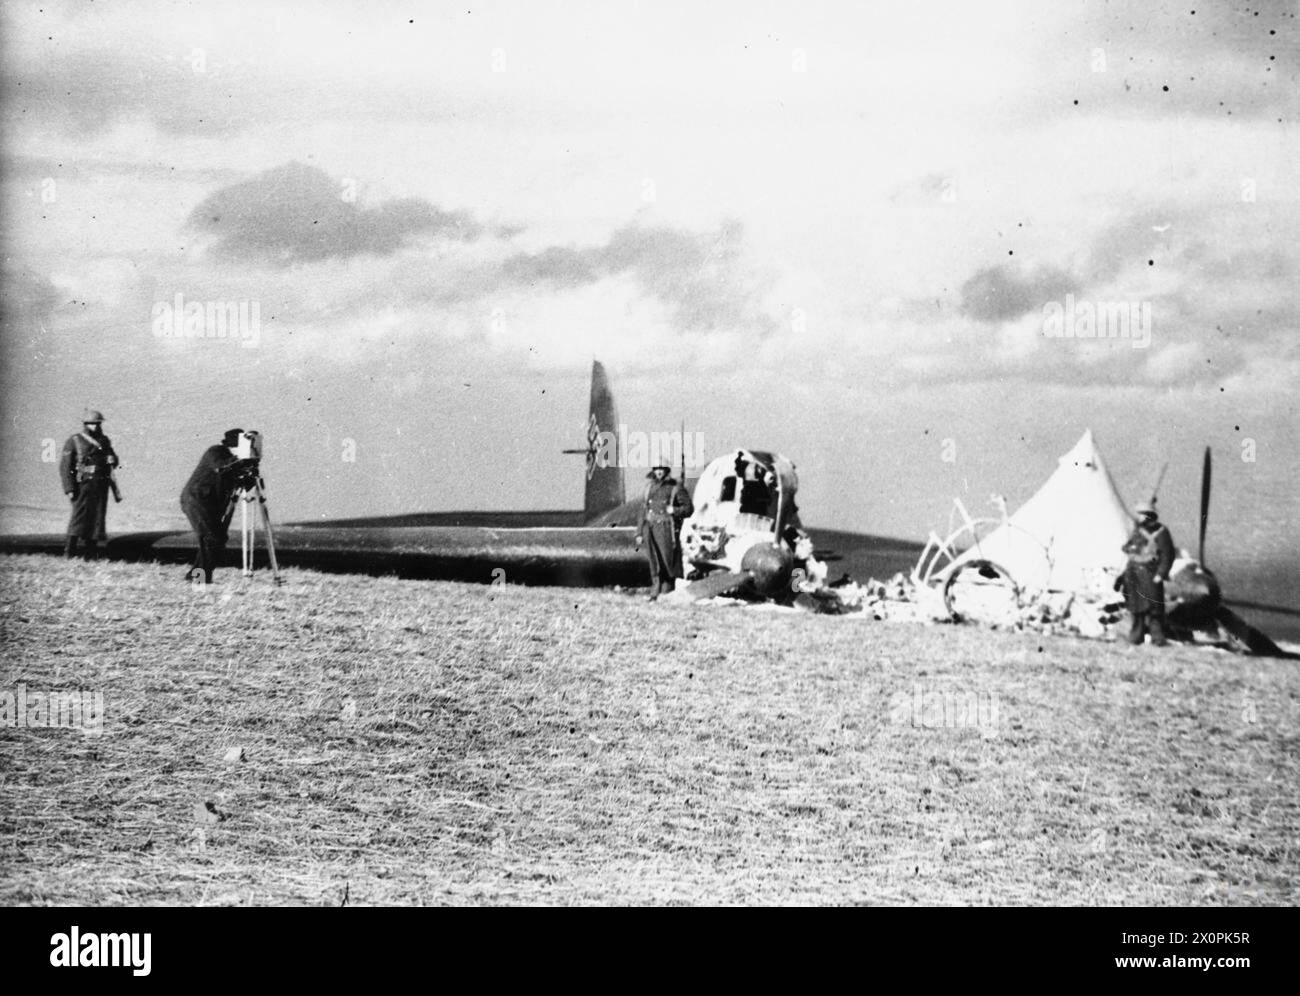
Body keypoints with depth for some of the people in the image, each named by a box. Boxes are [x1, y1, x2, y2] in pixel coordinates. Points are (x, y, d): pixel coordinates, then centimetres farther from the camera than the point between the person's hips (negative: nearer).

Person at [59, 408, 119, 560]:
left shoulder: (104, 441, 14)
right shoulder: (74, 441, -1)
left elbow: (113, 459, 25)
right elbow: (65, 466, -4)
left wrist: (112, 460, -1)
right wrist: (69, 488, -12)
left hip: (101, 485, 5)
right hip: (83, 484, -5)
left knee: (97, 518, 4)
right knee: (79, 517, -10)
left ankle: (92, 553, 9)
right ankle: (69, 551, -7)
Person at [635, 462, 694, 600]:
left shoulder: (675, 488, 3)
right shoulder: (650, 488, 17)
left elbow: (689, 508, 4)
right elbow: (643, 511, 18)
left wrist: (674, 510, -15)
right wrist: (639, 533, 13)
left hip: (666, 529, -4)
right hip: (650, 528, 4)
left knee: (667, 563, -5)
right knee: (654, 564, 2)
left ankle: (667, 593, 1)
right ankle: (655, 593, 4)